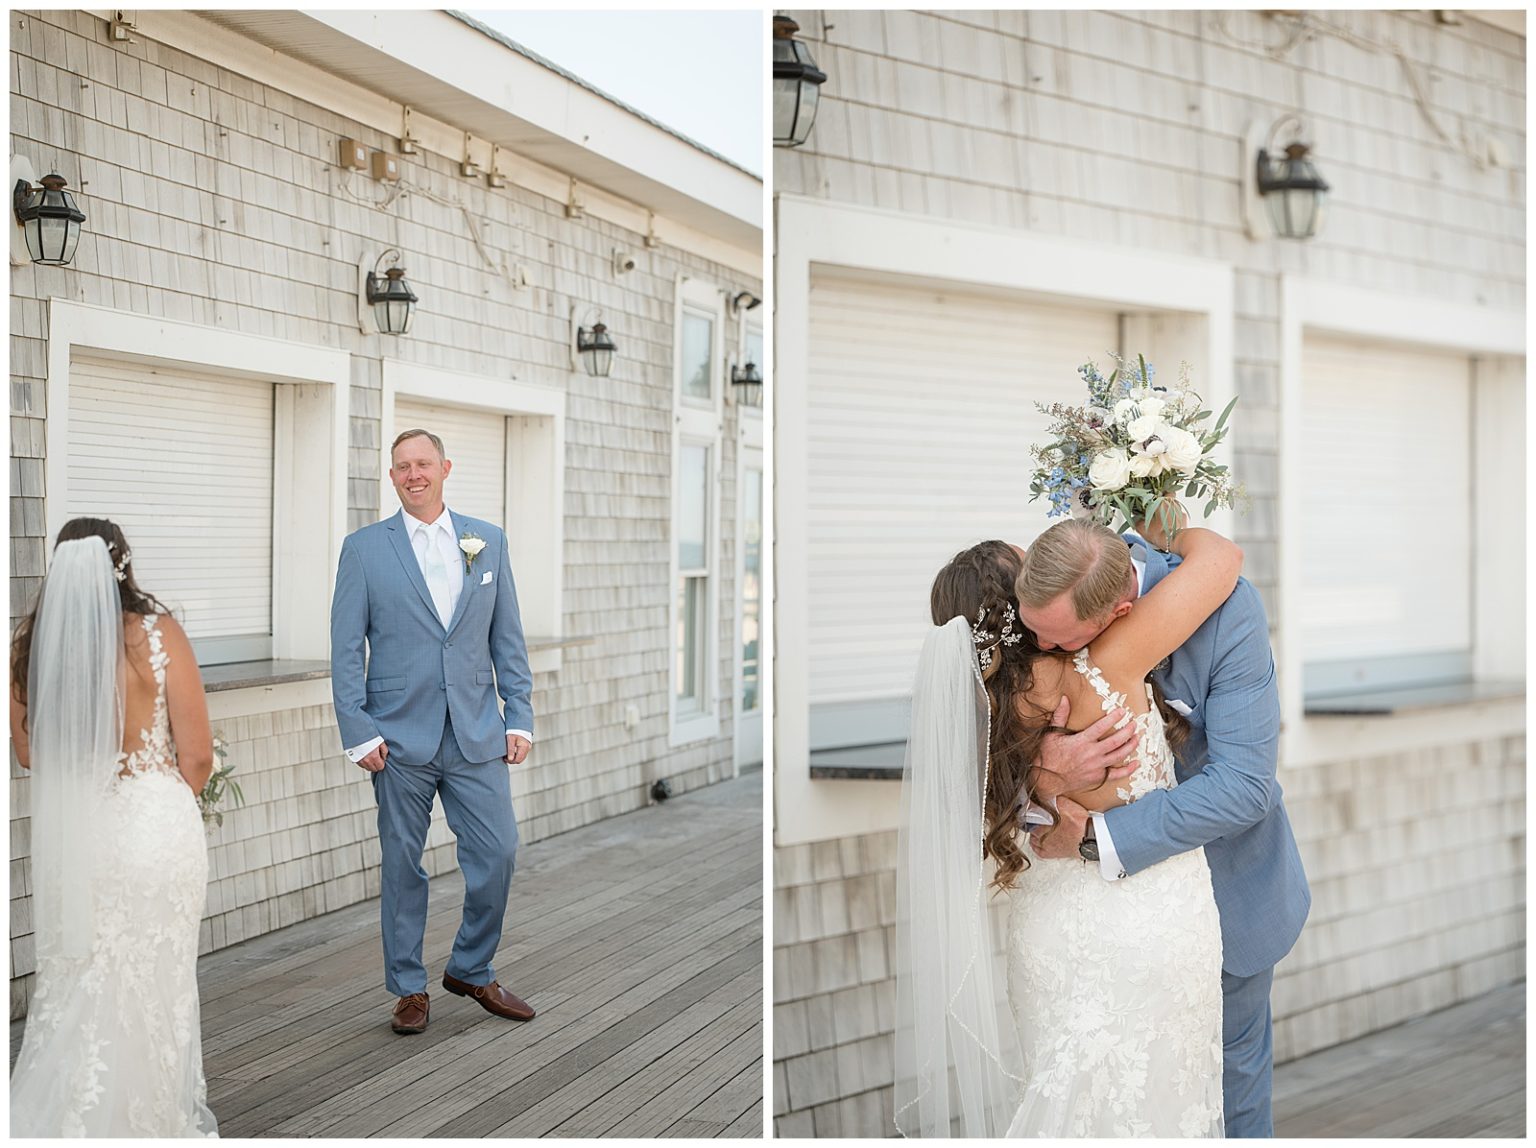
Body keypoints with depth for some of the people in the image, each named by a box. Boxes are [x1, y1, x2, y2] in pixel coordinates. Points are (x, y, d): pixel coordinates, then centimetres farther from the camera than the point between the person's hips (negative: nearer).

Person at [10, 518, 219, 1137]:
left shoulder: (31, 643, -4)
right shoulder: (158, 634, -12)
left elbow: (27, 751, 8)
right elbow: (197, 756, -9)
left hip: (67, 834, 3)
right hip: (154, 830, -3)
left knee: (74, 983, 18)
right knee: (154, 986, 12)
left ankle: (70, 1116, 28)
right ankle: (153, 1115, 23)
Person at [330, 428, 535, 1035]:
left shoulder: (488, 541, 8)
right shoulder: (364, 548, 1)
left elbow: (508, 639, 10)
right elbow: (346, 649, 0)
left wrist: (520, 718, 4)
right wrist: (359, 732, -7)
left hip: (477, 733, 2)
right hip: (400, 736, -2)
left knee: (498, 853, 1)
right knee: (403, 865, 5)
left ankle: (471, 971, 21)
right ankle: (409, 988, 20)